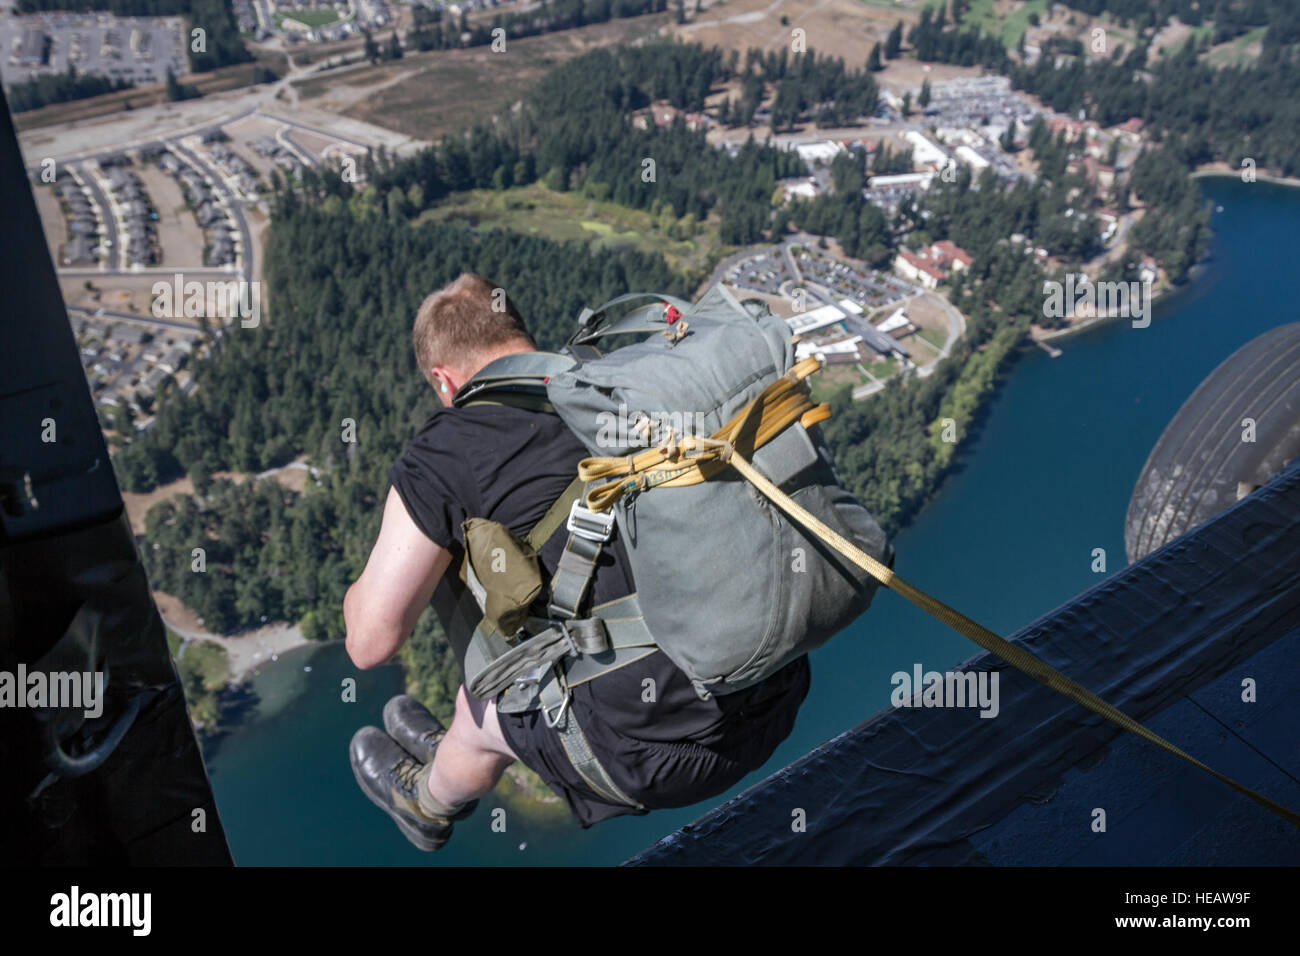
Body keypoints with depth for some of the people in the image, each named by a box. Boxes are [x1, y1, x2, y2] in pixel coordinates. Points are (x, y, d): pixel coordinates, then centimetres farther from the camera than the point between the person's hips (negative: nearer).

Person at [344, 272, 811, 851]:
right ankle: (457, 749, 60)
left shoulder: (445, 454, -9)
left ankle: (428, 804, 60)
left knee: (480, 713, 26)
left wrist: (366, 586, 22)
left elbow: (371, 641, -3)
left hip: (662, 757, -6)